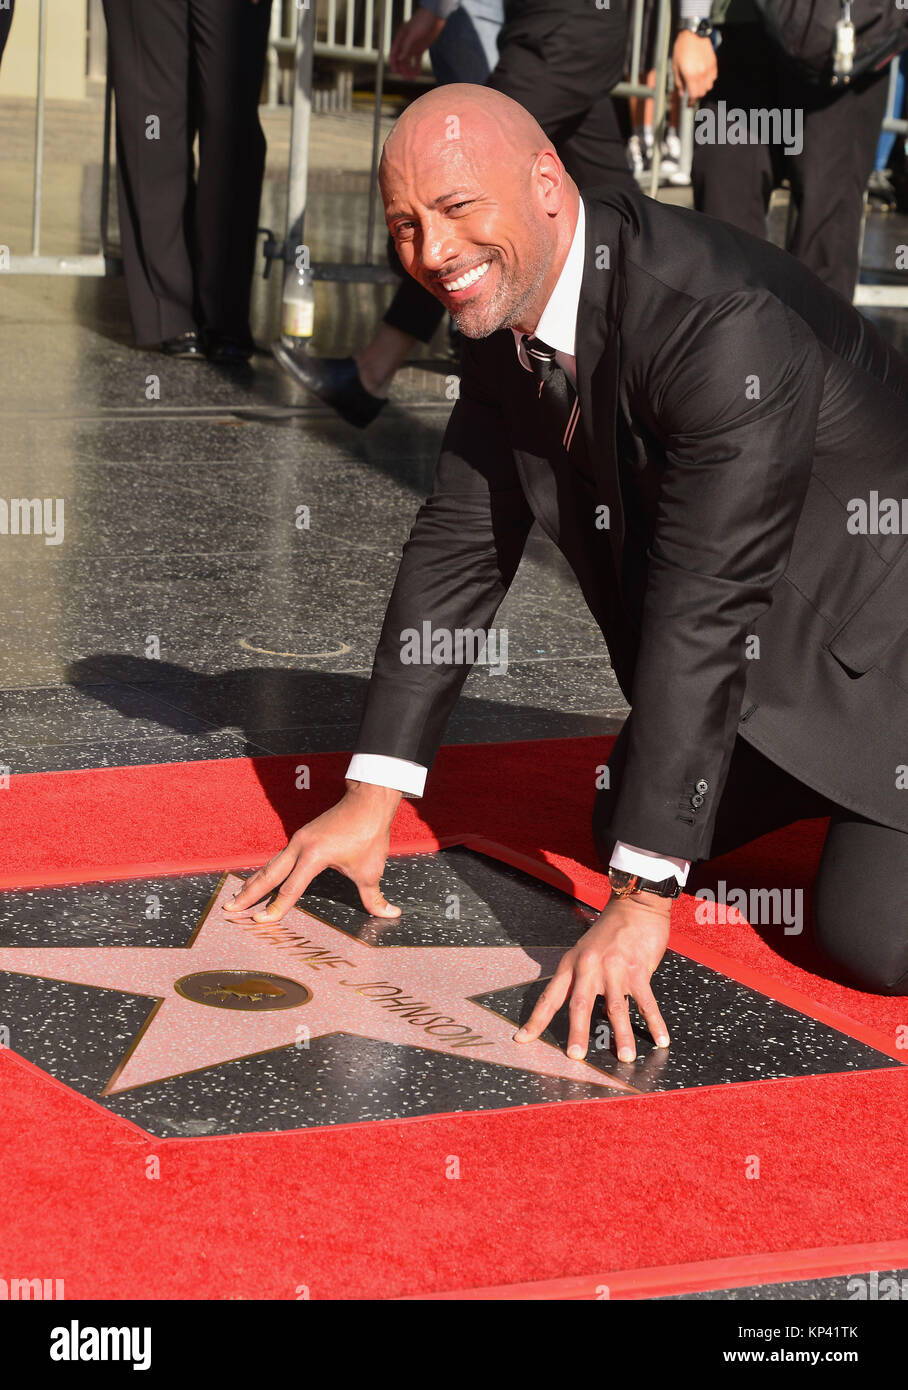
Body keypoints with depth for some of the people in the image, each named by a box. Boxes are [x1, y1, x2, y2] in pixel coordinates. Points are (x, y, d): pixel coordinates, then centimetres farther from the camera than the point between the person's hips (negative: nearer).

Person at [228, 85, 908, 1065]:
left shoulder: (723, 322, -35)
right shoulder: (501, 311, -8)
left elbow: (706, 607, -36)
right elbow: (459, 544, -1)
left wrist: (643, 896, -35)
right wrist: (373, 796, -4)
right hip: (761, 659, 8)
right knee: (621, 829, 18)